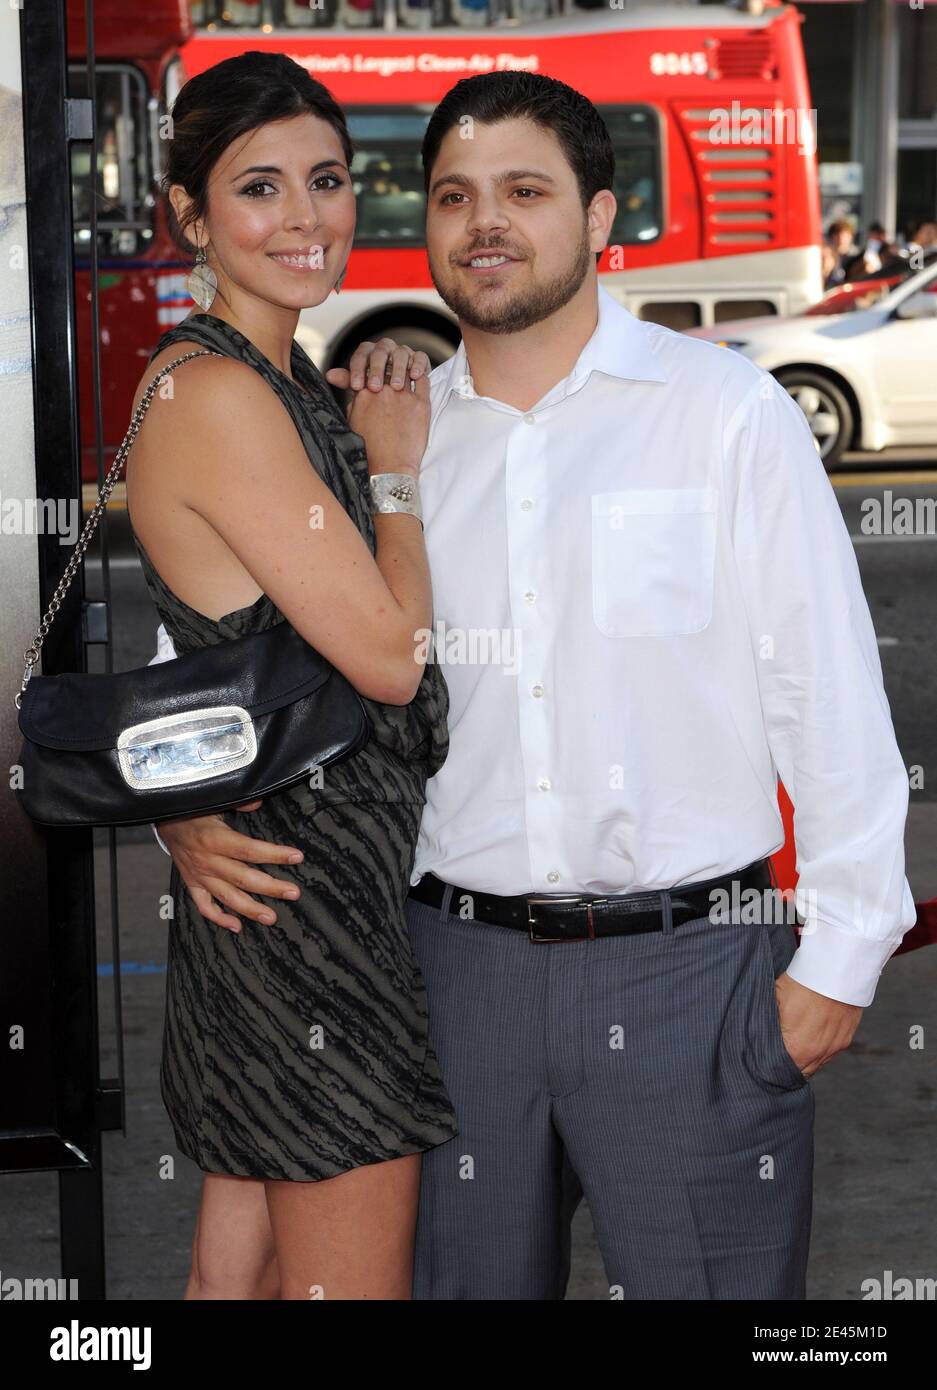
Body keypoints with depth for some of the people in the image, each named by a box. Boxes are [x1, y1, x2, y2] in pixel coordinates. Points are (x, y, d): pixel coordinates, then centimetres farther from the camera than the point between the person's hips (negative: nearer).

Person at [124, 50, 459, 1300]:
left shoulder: (277, 379, 11)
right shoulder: (214, 395, -20)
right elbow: (390, 656, -18)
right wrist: (397, 465, -7)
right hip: (313, 877, -10)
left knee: (240, 1260, 20)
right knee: (353, 1277, 4)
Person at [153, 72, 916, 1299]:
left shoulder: (726, 409, -3)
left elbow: (829, 693, -3)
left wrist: (841, 951, -5)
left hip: (690, 964, -3)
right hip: (460, 958, 3)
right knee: (467, 1277, 16)